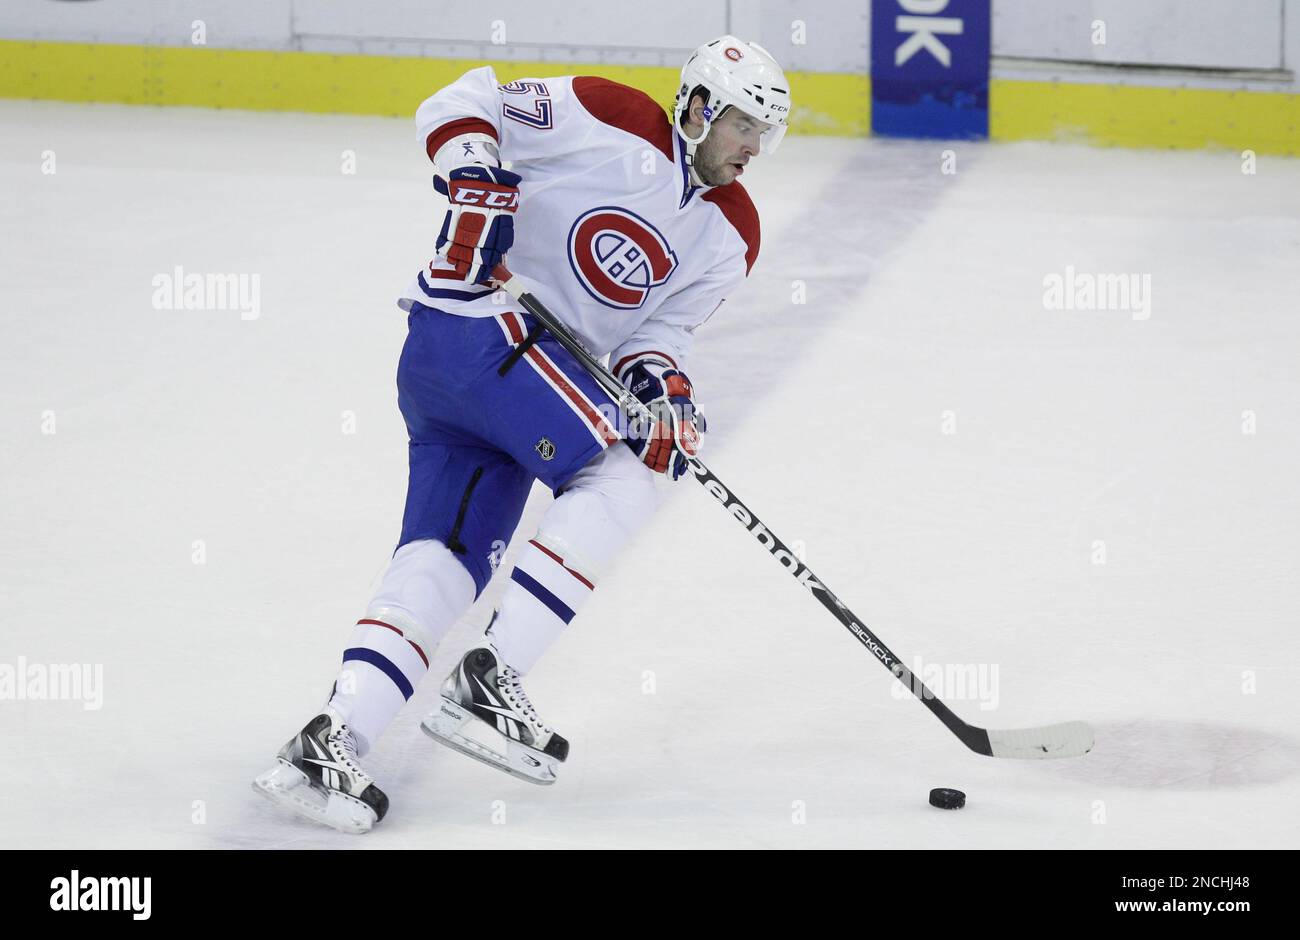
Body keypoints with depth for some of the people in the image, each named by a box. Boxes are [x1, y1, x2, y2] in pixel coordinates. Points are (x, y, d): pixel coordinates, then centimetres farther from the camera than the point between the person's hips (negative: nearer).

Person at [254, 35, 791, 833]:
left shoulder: (730, 236, 13)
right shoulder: (608, 119, -8)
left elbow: (661, 328, 9)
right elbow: (464, 105, -6)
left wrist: (663, 384, -12)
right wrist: (475, 183, -21)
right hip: (479, 320, -8)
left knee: (446, 564, -4)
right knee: (620, 479, -18)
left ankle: (331, 743, -13)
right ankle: (487, 679, -20)